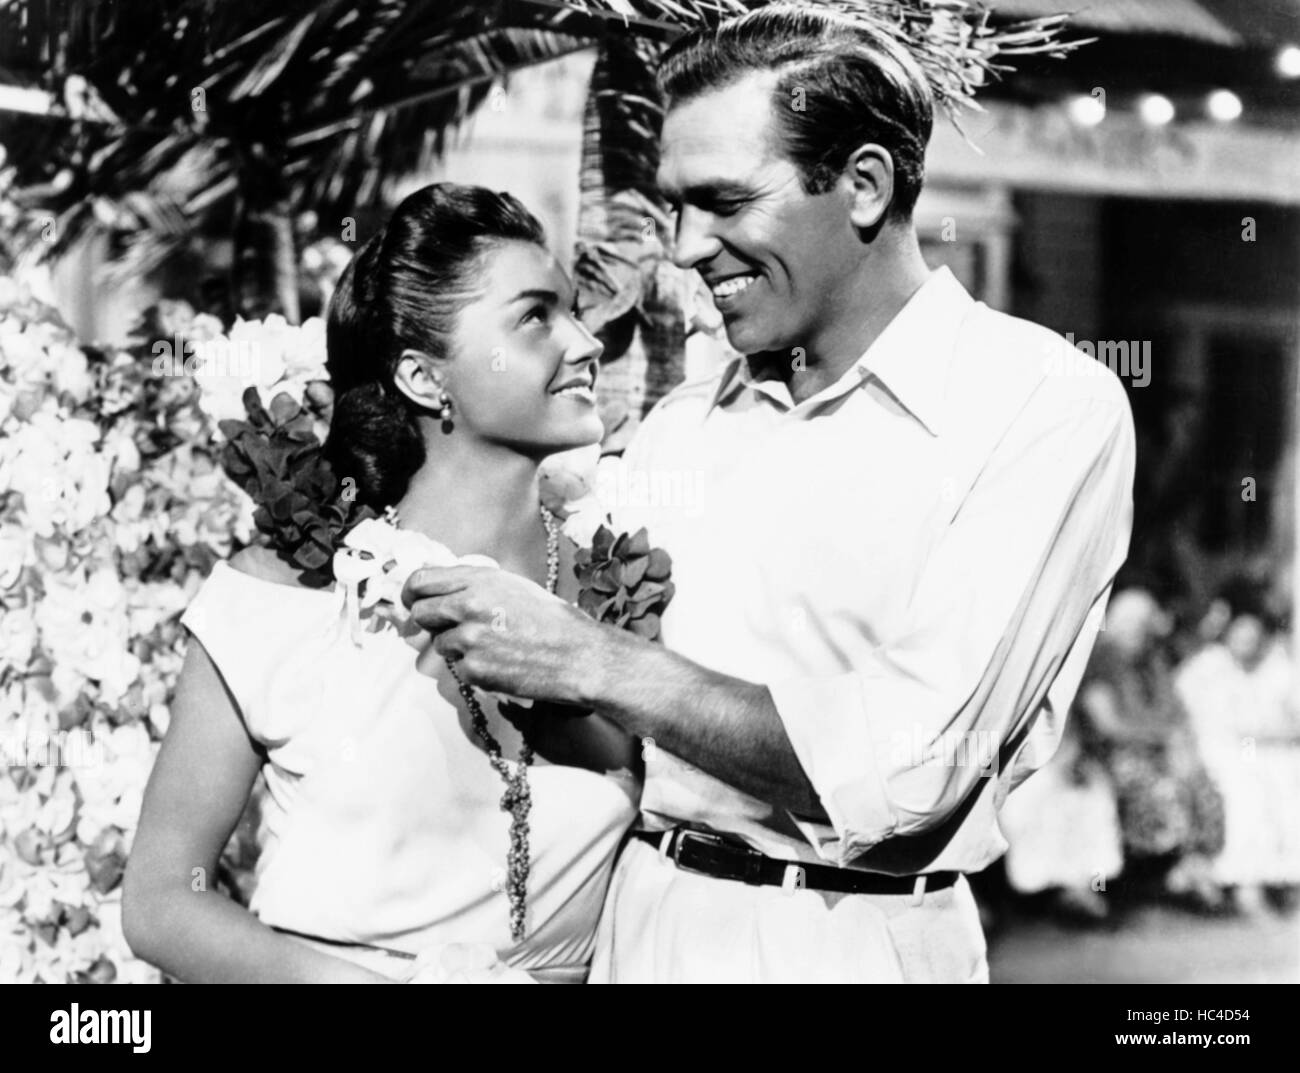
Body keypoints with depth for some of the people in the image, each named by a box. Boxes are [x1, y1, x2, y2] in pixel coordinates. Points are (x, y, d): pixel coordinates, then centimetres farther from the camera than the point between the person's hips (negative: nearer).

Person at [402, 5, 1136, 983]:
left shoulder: (1049, 407, -12)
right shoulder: (680, 425, 6)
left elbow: (900, 776, -21)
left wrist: (594, 663, -20)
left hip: (842, 942, -5)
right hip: (635, 917, 5)